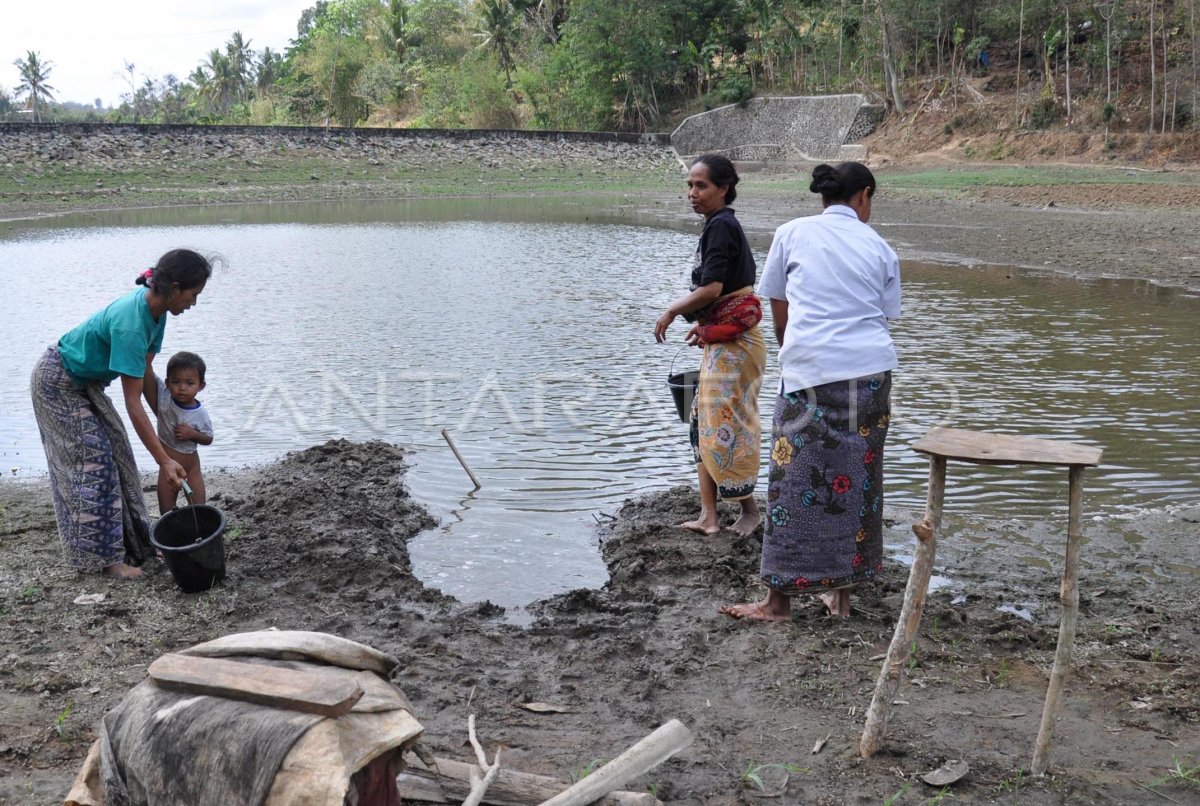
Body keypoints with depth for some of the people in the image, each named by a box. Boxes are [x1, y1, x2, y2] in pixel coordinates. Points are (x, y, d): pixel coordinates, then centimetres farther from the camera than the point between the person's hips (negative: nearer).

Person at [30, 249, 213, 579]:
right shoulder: (130, 325, -36)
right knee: (91, 463, -8)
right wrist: (164, 460, -34)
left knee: (115, 456, 8)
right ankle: (104, 556, -1)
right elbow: (132, 403, -35)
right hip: (57, 384, -9)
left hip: (84, 383, 9)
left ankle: (133, 541, 14)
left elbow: (145, 373, -4)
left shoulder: (154, 309, -10)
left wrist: (161, 430, -5)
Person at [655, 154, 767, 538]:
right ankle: (708, 516, 13)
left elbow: (711, 289, -23)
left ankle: (749, 509, 15)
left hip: (733, 342, -10)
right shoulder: (723, 224, 13)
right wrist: (705, 322, 21)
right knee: (704, 426, 9)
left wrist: (672, 312, -10)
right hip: (722, 340, 10)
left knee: (724, 427, -1)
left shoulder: (721, 226, -16)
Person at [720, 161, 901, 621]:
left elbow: (780, 317, 9)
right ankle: (840, 594, 21)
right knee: (857, 478, 12)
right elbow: (885, 318, 10)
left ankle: (779, 600, 7)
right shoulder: (879, 248, 12)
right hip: (872, 371, 3)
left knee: (796, 480, 2)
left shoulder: (792, 234, 7)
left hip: (811, 370, -3)